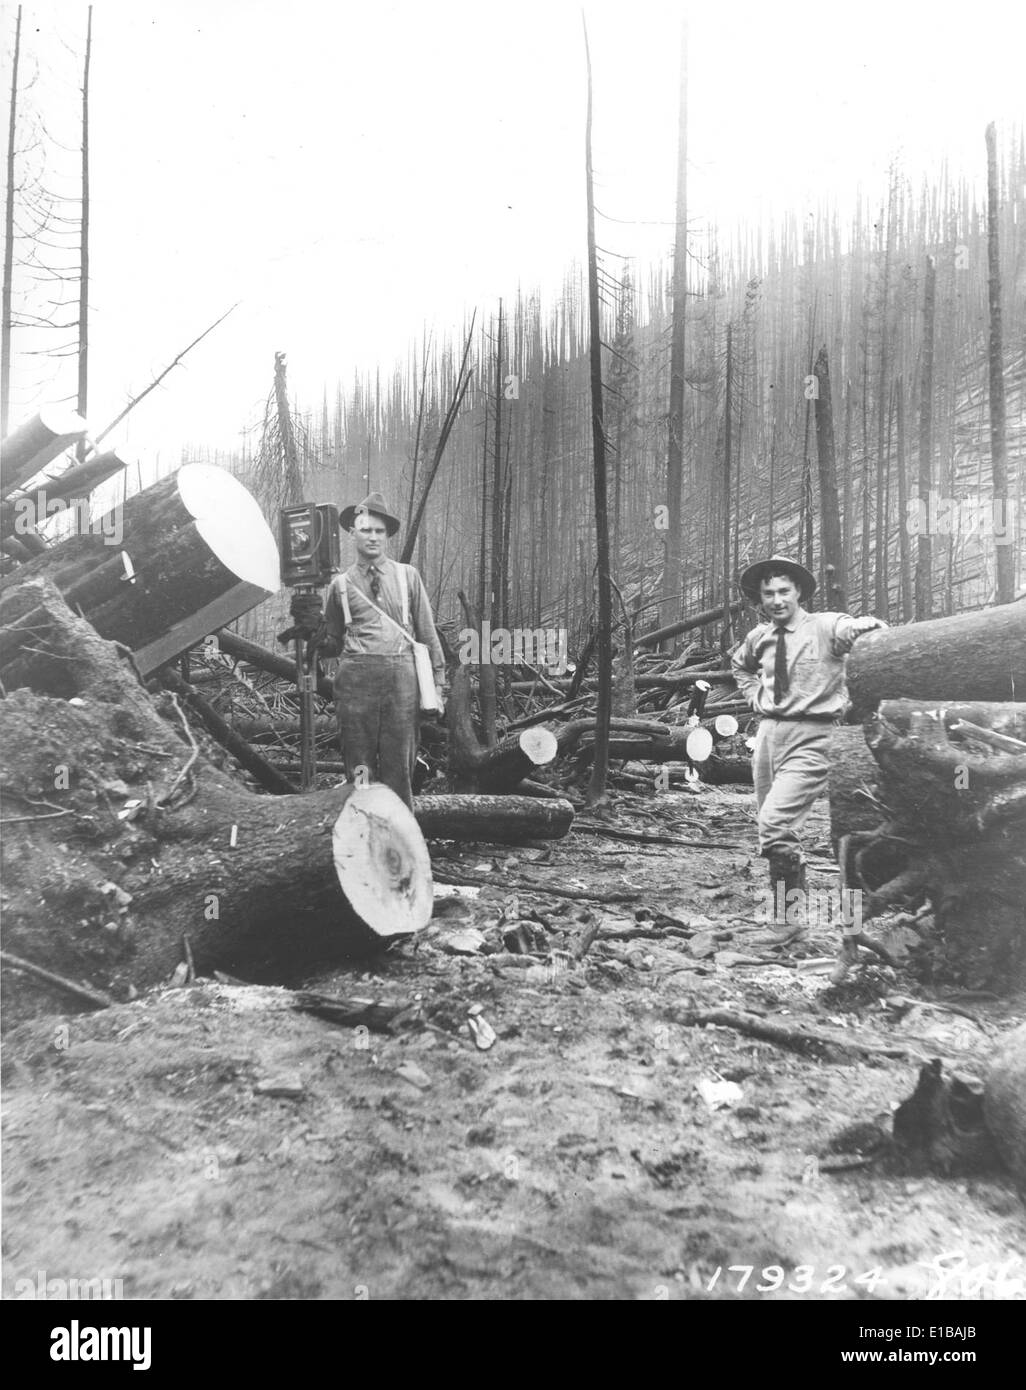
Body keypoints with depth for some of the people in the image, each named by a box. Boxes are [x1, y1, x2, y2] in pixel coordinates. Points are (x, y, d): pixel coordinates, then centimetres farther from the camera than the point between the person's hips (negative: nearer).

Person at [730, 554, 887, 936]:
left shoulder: (825, 627, -8)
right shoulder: (759, 637, 9)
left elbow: (856, 630, -25)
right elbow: (739, 666, 29)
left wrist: (869, 625, -44)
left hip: (810, 737, -6)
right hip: (769, 732, 7)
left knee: (776, 823, -21)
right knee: (776, 829, 15)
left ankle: (790, 918, -6)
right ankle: (785, 912, 34)